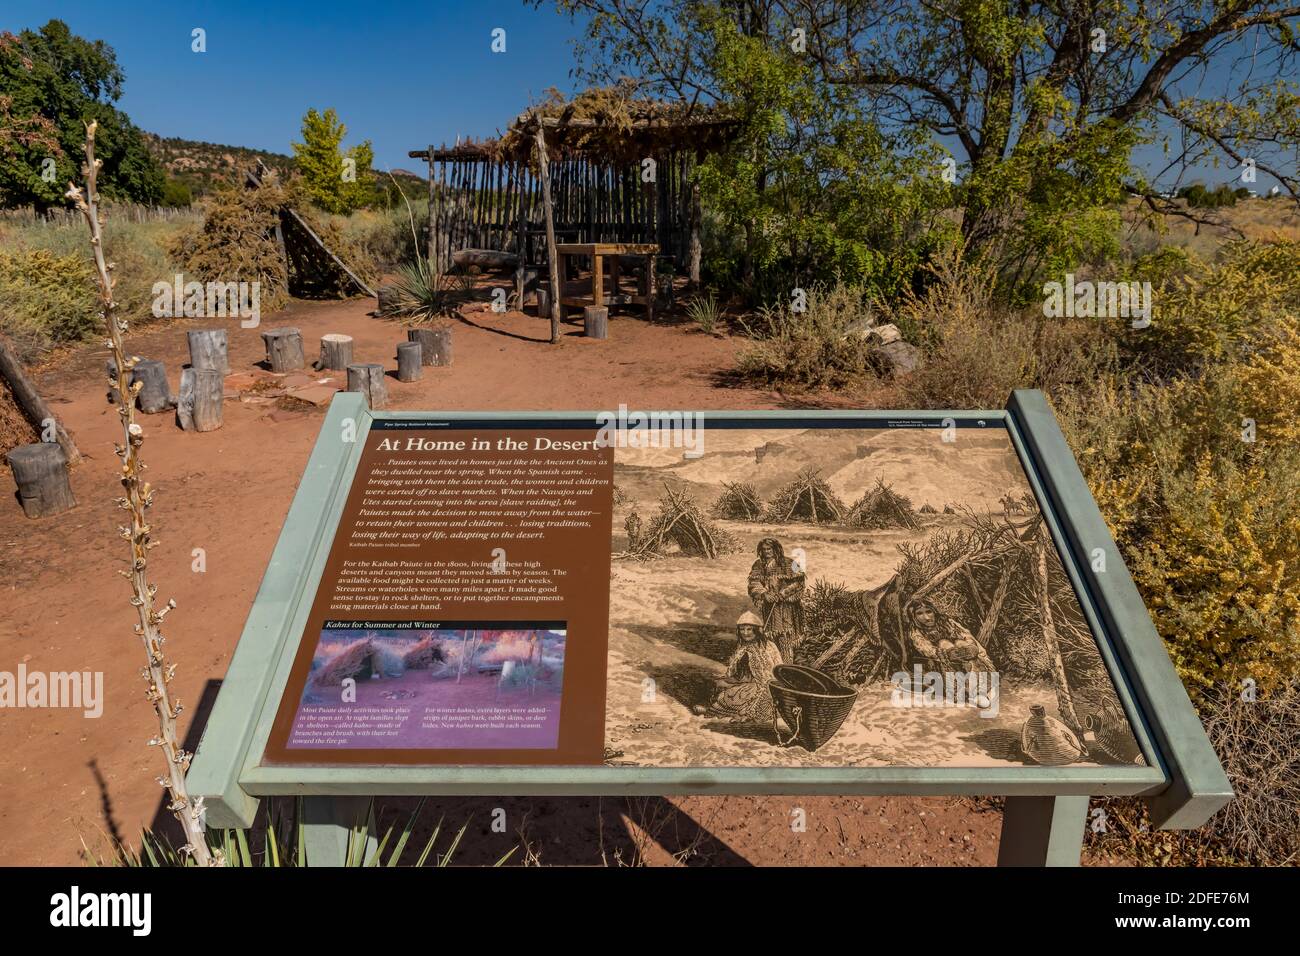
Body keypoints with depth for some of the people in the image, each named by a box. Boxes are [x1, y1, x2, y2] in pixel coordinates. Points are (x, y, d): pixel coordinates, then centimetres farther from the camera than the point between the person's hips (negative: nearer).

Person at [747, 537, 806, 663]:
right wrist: (765, 594, -23)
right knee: (770, 634, 6)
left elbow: (798, 581, -8)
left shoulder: (787, 564, -4)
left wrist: (783, 593, -19)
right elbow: (754, 583, -5)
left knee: (785, 636, -6)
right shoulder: (758, 565, 5)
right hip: (767, 607, 3)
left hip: (785, 605, -3)